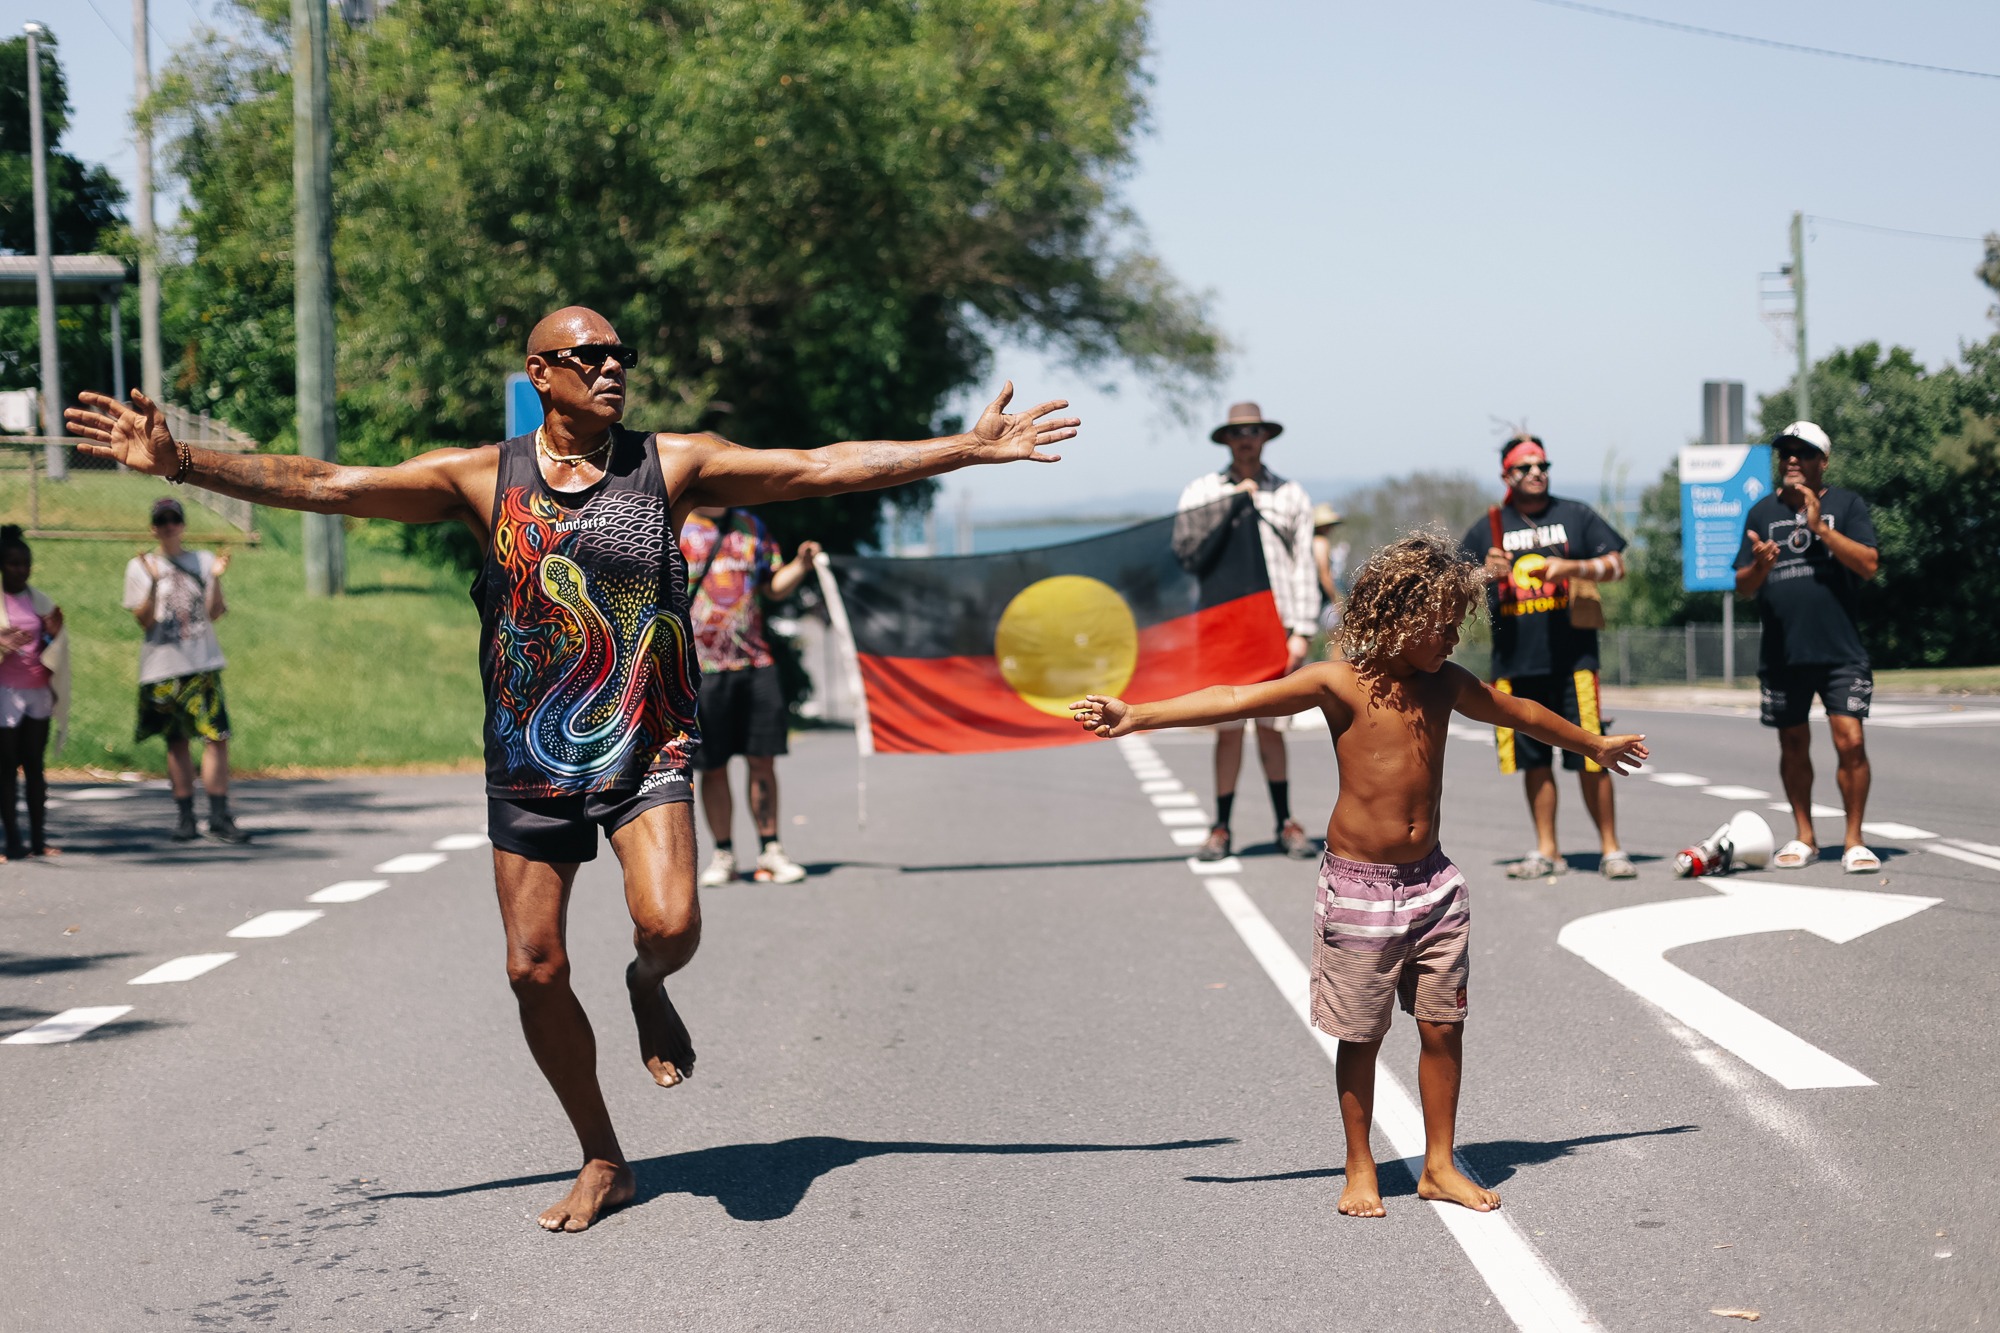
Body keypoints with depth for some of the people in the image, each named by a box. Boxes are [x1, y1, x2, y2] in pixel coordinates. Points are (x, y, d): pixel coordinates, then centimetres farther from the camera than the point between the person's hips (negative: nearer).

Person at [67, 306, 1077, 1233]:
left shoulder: (671, 464, 1)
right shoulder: (483, 478, 0)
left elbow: (824, 468, -1)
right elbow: (323, 486, -2)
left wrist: (967, 450, -5)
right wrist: (179, 463, -11)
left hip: (645, 750, -1)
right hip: (529, 763, 1)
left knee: (669, 925, -23)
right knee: (535, 970, 2)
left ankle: (649, 988, 17)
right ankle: (602, 1163, 22)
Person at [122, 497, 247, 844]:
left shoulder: (203, 562, 8)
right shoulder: (140, 566, 5)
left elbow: (214, 614, 1)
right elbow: (144, 620, -4)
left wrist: (216, 579, -13)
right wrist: (153, 582, -17)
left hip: (203, 663, 0)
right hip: (163, 667, 0)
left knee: (217, 736, -9)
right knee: (177, 741, 4)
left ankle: (219, 817, -6)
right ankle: (185, 818, 10)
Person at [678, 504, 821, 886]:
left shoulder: (752, 527, 12)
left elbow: (774, 588, 16)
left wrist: (800, 565, -2)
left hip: (755, 665, 3)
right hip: (701, 668, -3)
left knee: (762, 761, 3)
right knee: (713, 767, 3)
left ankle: (770, 850, 12)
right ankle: (723, 854, 15)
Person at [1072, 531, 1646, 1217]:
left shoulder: (1445, 684, 6)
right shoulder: (1340, 684, -10)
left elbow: (1520, 712, 24)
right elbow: (1237, 699, -18)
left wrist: (1595, 746, 38)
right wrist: (1135, 715, -27)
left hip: (1432, 883, 5)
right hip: (1360, 885, -5)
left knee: (1443, 1027, 6)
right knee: (1360, 1036, 4)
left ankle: (1440, 1166, 19)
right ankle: (1360, 1169, 18)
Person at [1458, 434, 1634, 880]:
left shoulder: (1576, 516, 9)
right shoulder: (1486, 529, 12)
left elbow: (1616, 566, 5)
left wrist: (1571, 566, -12)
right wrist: (1484, 574, -9)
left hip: (1573, 657, -2)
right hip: (1515, 662, 2)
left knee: (1591, 758, -5)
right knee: (1535, 760, 5)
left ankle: (1610, 848, 2)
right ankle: (1546, 851, 13)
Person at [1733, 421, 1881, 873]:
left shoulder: (1846, 505, 3)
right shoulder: (1762, 513, 10)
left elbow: (1869, 564, -10)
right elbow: (1743, 586, 7)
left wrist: (1820, 527, -17)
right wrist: (1760, 567, -16)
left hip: (1840, 650, -3)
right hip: (1782, 652, 3)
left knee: (1850, 741, -10)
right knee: (1793, 746, 9)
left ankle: (1854, 841, -1)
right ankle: (1804, 838, 22)